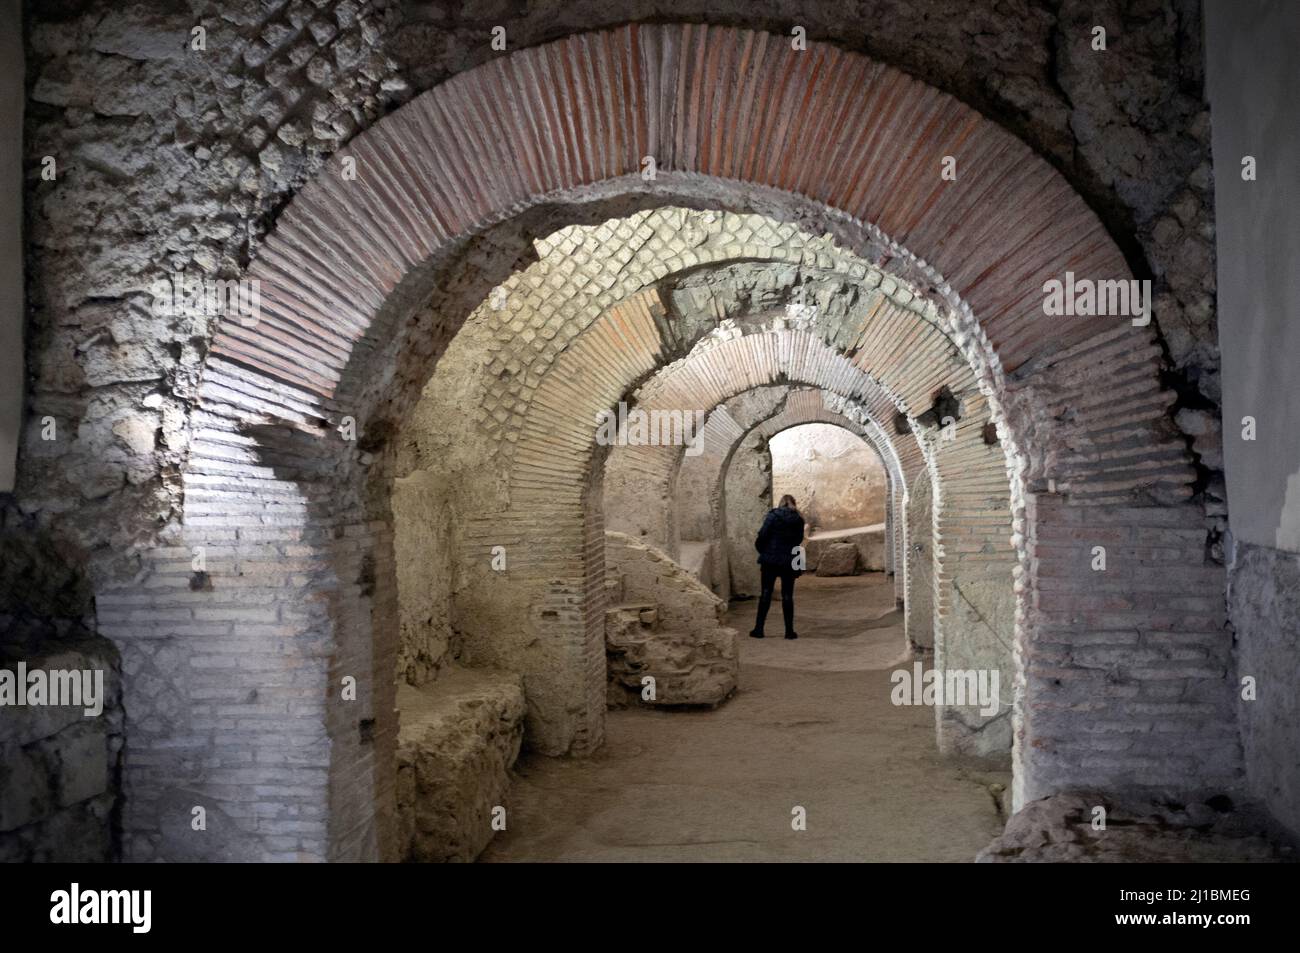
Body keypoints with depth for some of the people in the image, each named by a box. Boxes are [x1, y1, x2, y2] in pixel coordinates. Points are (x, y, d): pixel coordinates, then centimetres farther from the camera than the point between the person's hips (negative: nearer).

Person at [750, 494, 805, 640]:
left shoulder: (773, 515, -5)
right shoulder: (798, 520, 3)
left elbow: (763, 535, -11)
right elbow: (799, 540, 6)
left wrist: (760, 548, 5)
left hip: (770, 558, -1)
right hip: (789, 561, 1)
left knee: (766, 593, 5)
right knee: (787, 595, 7)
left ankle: (759, 628, 5)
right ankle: (789, 630, 7)